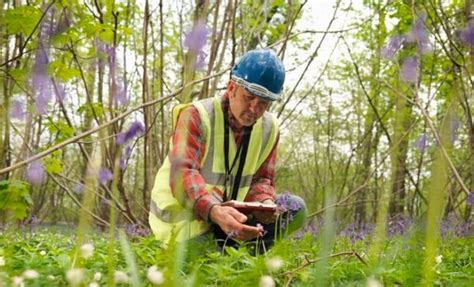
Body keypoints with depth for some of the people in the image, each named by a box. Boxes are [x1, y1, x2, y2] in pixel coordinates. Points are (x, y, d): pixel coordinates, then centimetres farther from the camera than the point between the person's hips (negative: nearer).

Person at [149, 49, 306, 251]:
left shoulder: (268, 128, 1)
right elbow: (182, 175, -28)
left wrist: (265, 202, -22)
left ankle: (222, 246, -13)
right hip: (185, 220, -6)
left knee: (295, 209, -12)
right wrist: (215, 211, -47)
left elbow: (262, 179, 5)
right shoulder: (196, 116, -16)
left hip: (228, 214, 6)